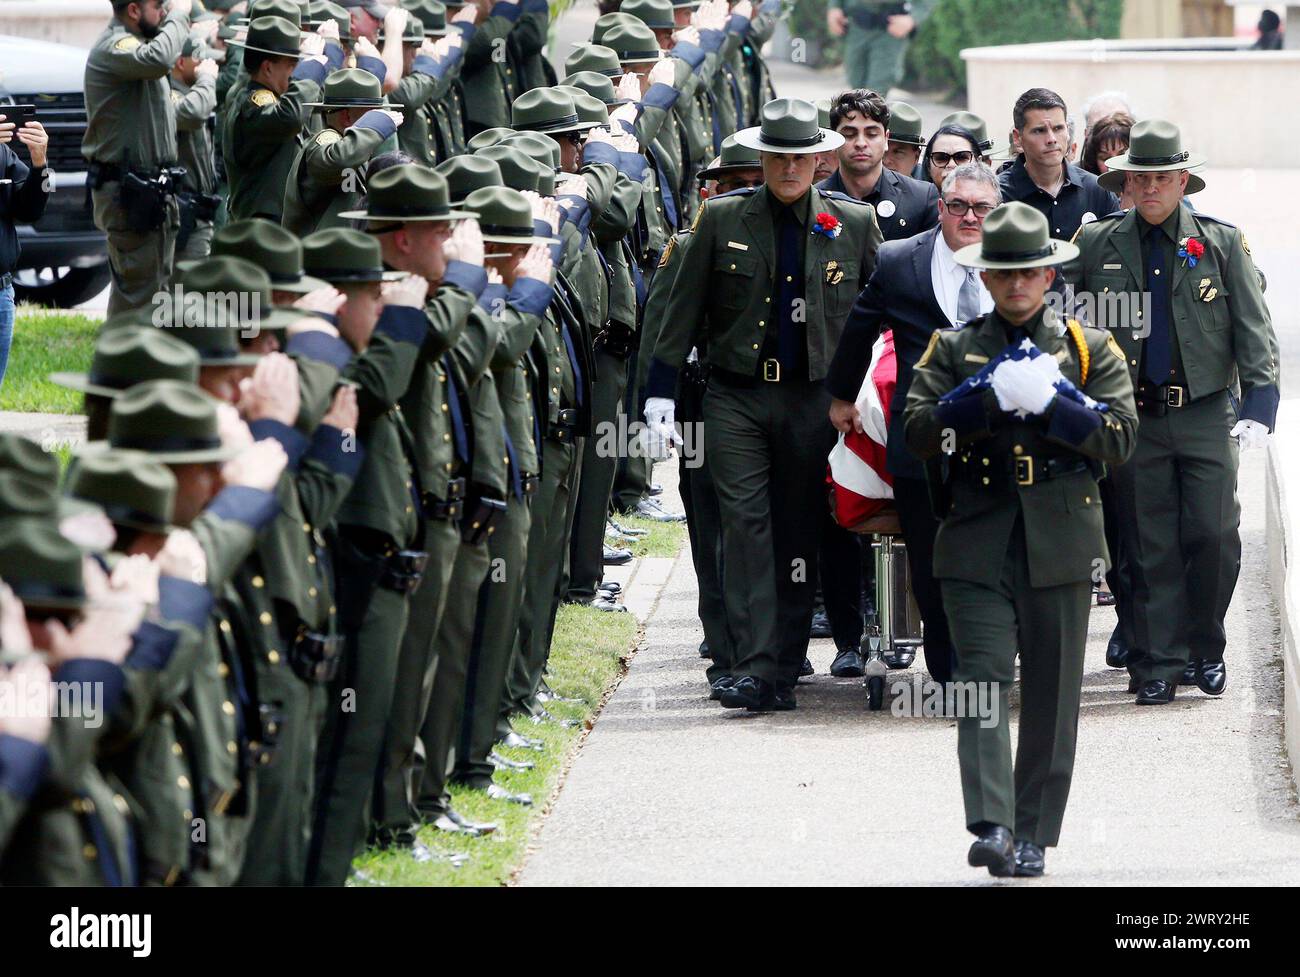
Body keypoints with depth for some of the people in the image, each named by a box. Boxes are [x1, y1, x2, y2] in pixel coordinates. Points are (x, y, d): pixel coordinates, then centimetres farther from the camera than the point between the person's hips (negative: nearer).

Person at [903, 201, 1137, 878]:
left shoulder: (1091, 349, 10)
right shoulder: (952, 351, 11)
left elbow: (1120, 437, -1)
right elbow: (919, 433, -2)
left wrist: (1049, 402, -14)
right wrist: (991, 395, -14)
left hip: (1060, 544, 1)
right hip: (976, 544, -1)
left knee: (1051, 696, 4)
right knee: (984, 682, -13)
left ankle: (1032, 835, 12)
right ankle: (991, 827, -21)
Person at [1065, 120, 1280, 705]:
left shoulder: (1222, 243, 5)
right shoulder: (1095, 244, 5)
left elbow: (1254, 328, 3)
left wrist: (1259, 402, -8)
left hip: (1206, 415, 0)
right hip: (1134, 416, 0)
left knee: (1214, 536, -5)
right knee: (1150, 547, 1)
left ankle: (1204, 650, 14)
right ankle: (1158, 664, 7)